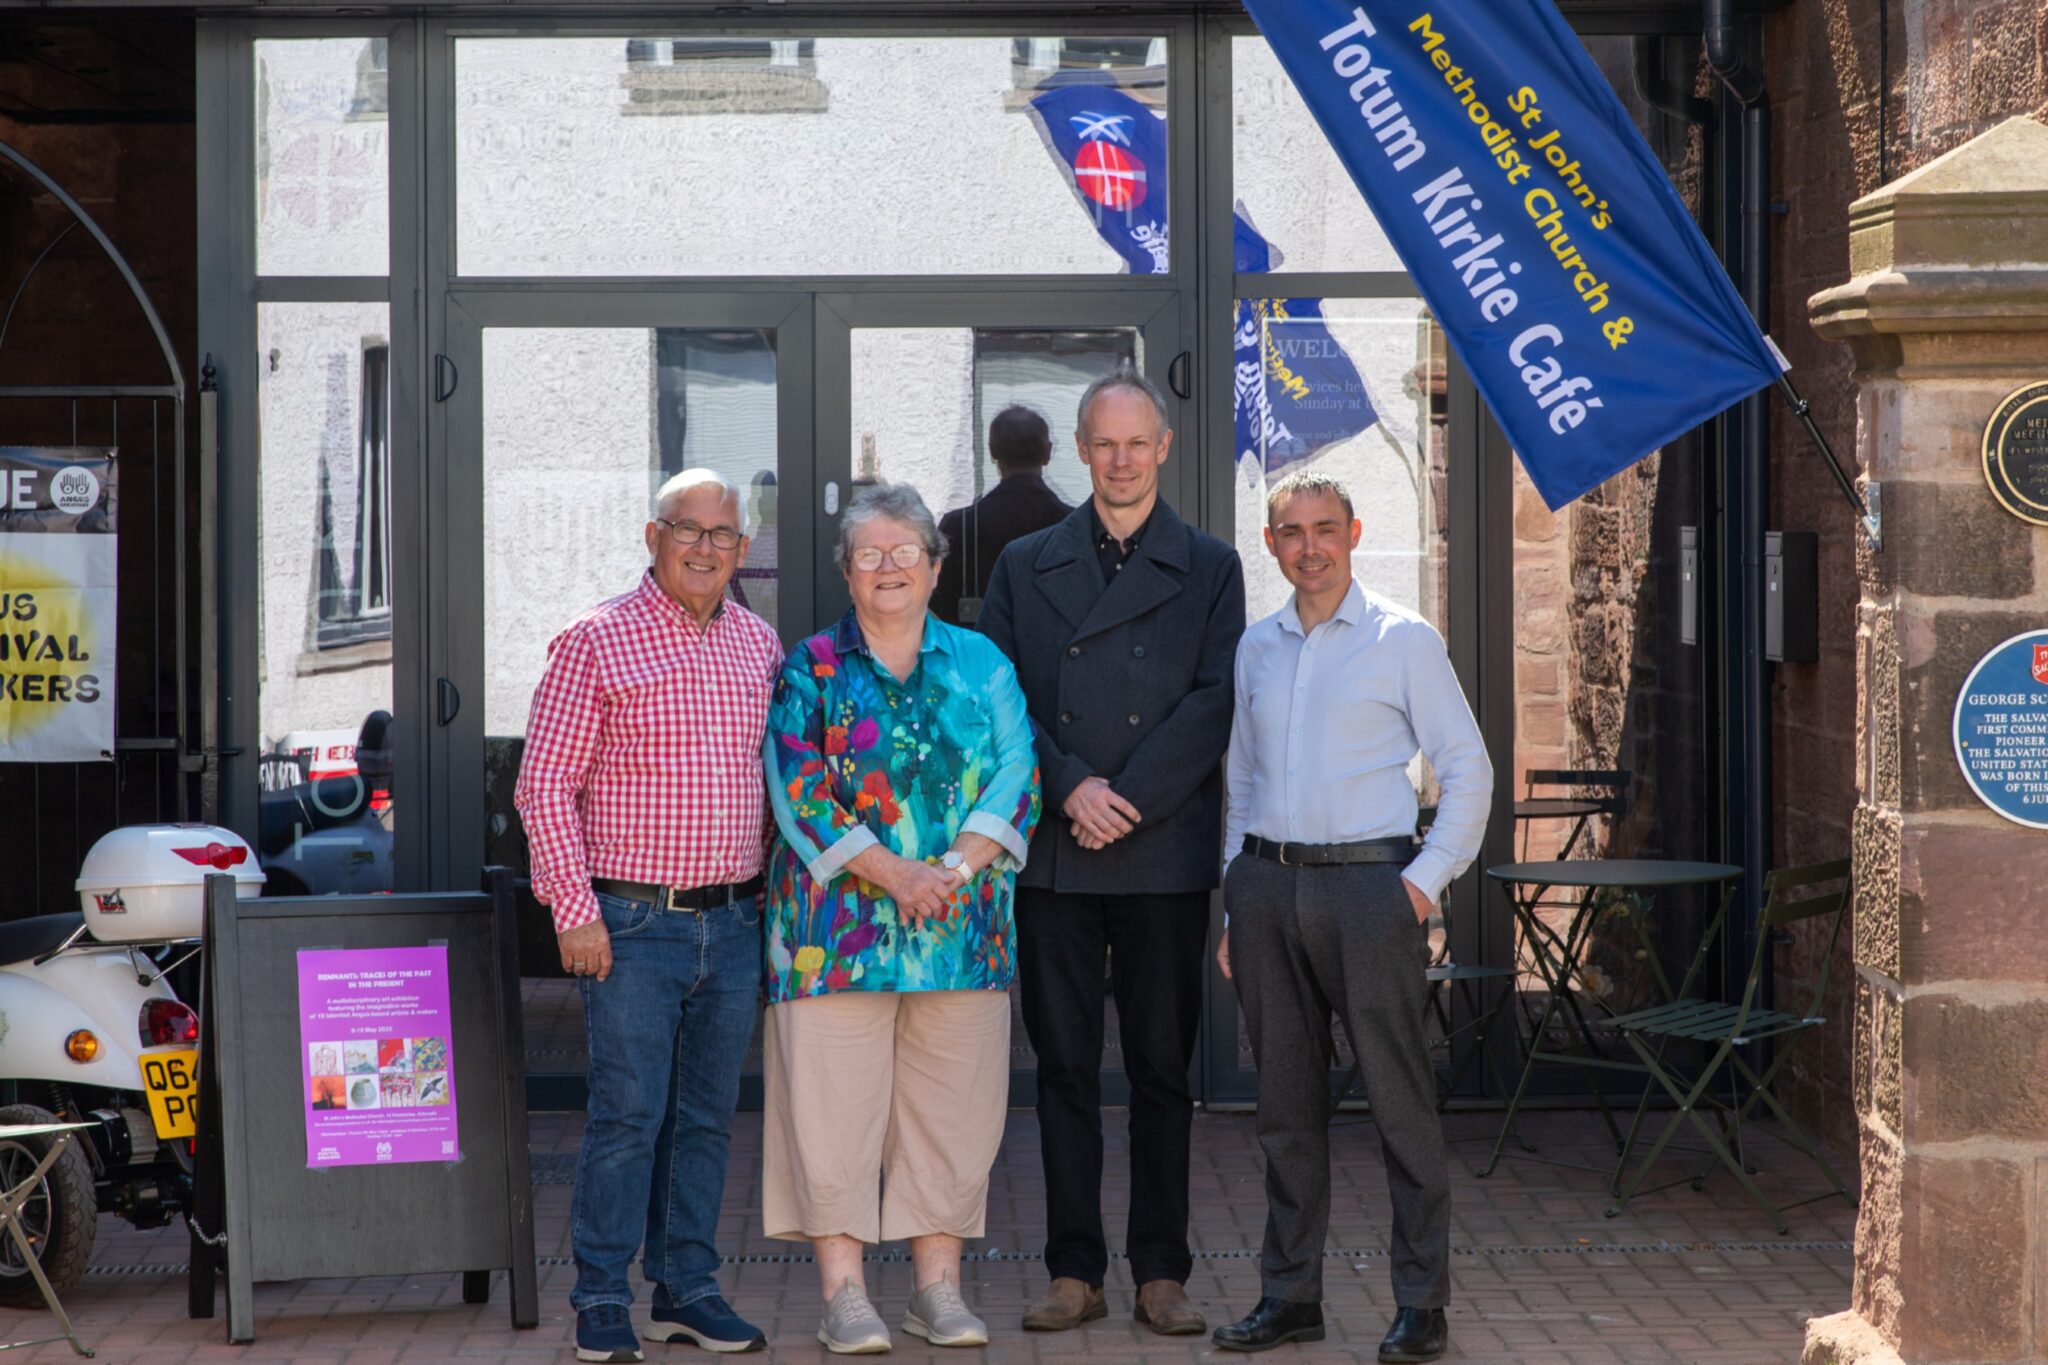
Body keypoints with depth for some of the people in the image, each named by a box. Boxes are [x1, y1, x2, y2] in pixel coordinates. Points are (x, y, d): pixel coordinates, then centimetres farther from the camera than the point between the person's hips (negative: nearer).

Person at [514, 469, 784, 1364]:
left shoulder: (760, 645, 11)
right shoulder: (596, 642, -5)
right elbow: (544, 786, -7)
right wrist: (575, 910, -12)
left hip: (734, 923, 5)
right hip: (633, 924, -5)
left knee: (706, 1115, 10)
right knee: (628, 1113, -5)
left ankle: (687, 1289, 19)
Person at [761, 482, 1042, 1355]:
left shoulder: (979, 664, 11)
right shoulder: (810, 671, 4)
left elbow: (1016, 776, 2)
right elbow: (799, 790, -5)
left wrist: (955, 868, -13)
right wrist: (892, 872, -16)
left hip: (963, 924, 2)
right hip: (839, 922, -2)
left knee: (951, 1108, 4)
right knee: (834, 1103, -4)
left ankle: (939, 1286, 13)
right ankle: (843, 1293, 2)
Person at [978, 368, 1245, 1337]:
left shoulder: (1210, 569, 7)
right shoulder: (1024, 566, 11)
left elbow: (1214, 703, -3)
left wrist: (1126, 801, -11)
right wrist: (1070, 787, -11)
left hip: (1165, 852, -1)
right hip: (1052, 856, 1)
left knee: (1162, 1068, 4)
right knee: (1064, 1066, 4)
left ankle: (1160, 1272, 11)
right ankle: (1074, 1271, 11)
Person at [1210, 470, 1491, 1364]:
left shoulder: (1404, 640, 1)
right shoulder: (1256, 648, 14)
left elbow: (1468, 769, 2)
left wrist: (1426, 881, -6)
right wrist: (1234, 904, 14)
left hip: (1367, 882, -4)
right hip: (1268, 884, 4)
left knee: (1398, 1095, -5)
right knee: (1286, 1100, 8)